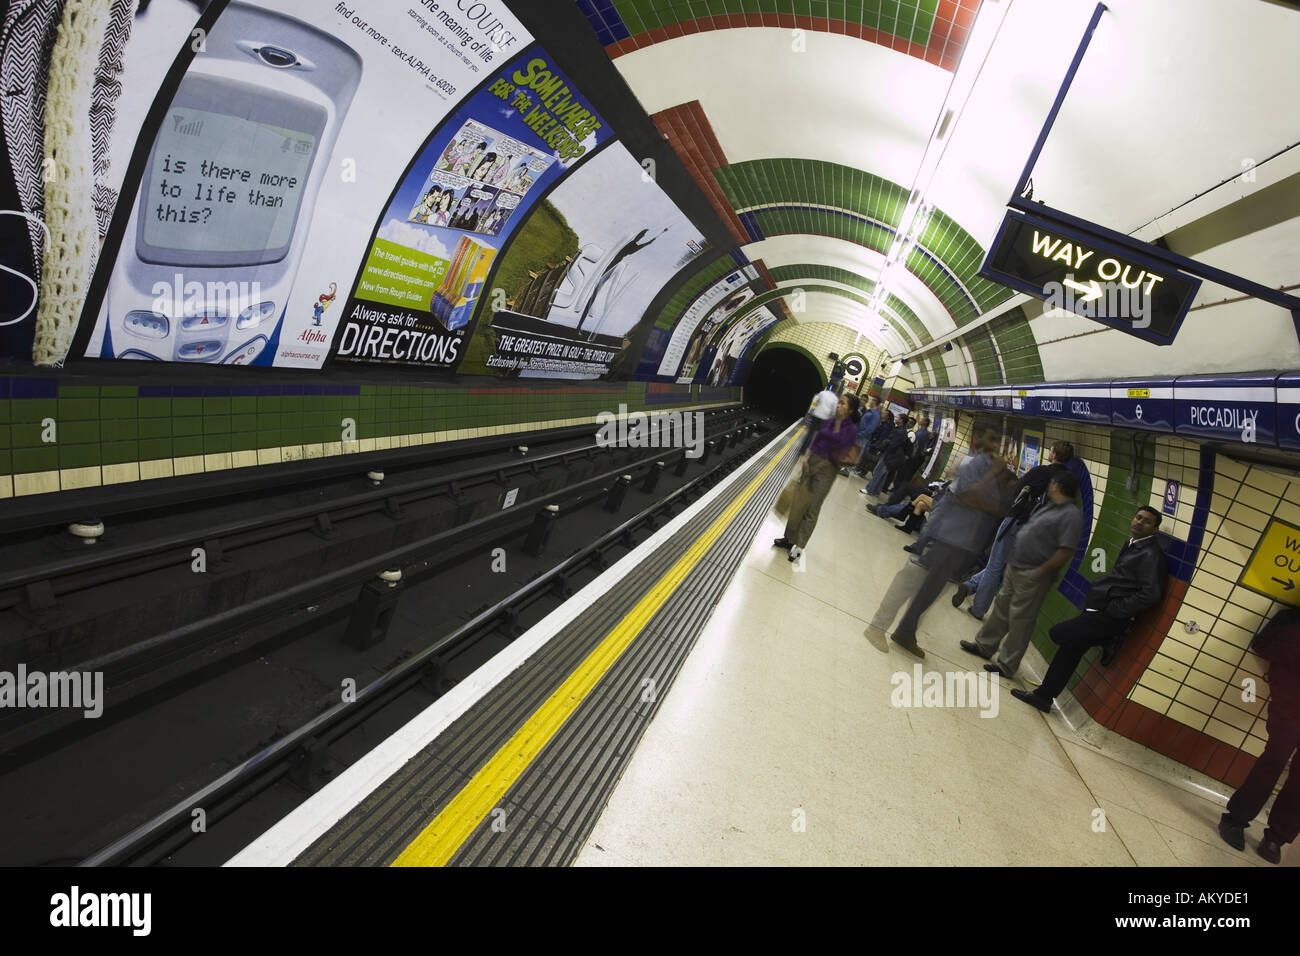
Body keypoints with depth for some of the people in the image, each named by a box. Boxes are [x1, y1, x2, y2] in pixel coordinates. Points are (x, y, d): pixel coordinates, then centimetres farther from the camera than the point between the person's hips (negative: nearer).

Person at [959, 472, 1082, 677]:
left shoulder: (1071, 515, -18)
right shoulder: (1050, 506, 12)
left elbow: (1065, 552, -24)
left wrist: (1040, 572, -18)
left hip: (1033, 577, -9)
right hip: (1015, 568, 9)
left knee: (1020, 619, 1)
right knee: (1001, 607, 18)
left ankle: (1006, 665, 11)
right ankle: (984, 645, 32)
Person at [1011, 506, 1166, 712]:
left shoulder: (1151, 554, -15)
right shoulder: (1132, 544, 13)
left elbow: (1151, 594, -23)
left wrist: (1113, 610, -17)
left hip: (1109, 618, -9)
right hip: (1100, 610, 9)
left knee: (1058, 633, -11)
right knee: (1070, 649, 9)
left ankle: (1107, 642, 7)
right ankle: (1043, 696, 15)